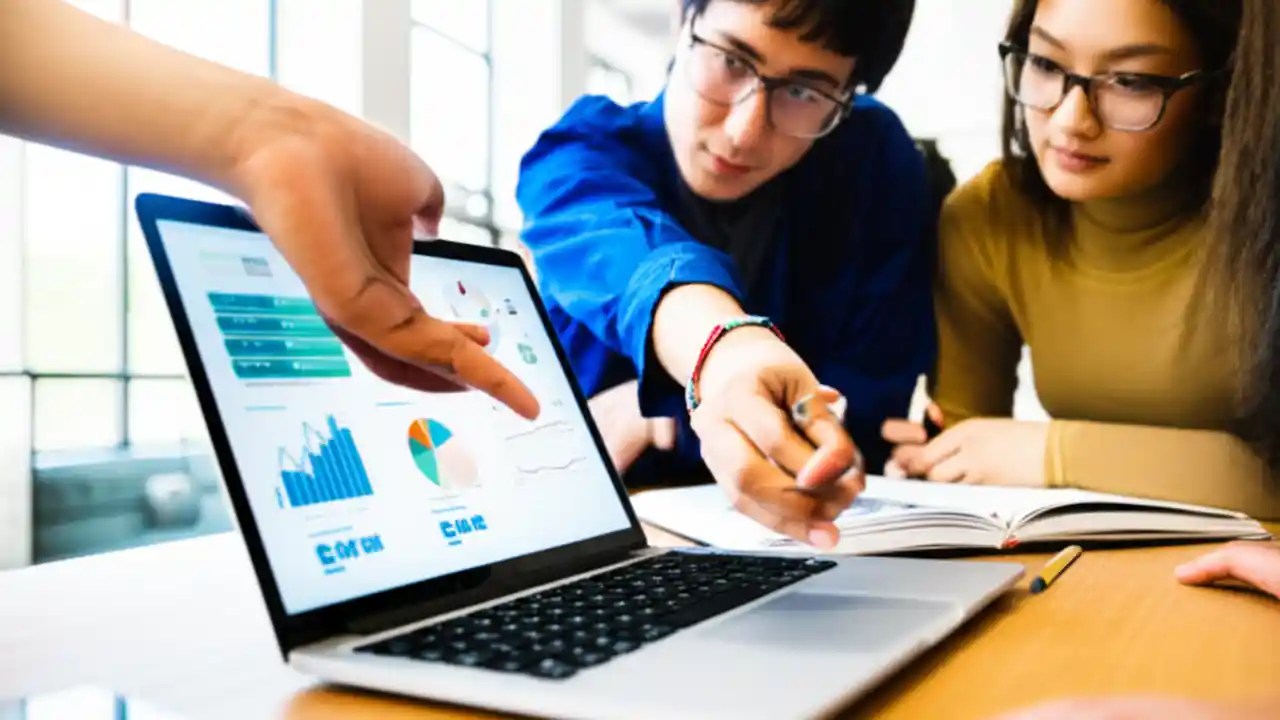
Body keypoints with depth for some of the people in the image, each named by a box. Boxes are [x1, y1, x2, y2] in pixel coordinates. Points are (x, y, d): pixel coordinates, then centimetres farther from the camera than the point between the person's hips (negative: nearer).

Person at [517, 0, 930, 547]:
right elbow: (617, 250, -31)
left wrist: (650, 413, -18)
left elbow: (868, 404, -12)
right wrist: (723, 345, -51)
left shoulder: (875, 155, -6)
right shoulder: (583, 151, -9)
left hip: (784, 530, 1)